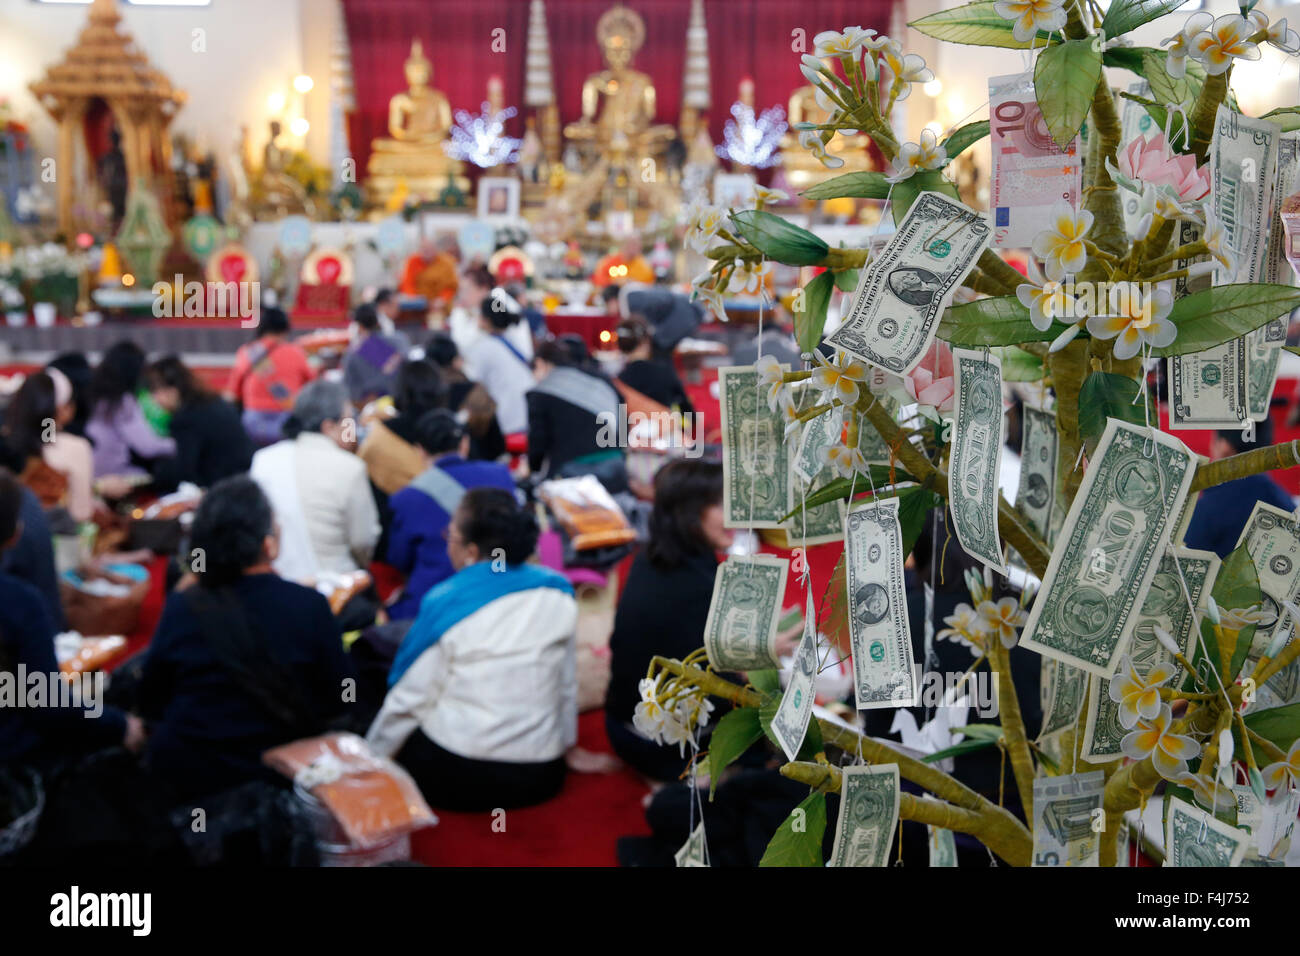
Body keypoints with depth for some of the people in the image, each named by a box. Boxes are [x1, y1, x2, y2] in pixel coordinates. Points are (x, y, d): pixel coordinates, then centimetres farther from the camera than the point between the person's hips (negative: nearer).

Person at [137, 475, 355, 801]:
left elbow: (151, 703, -1)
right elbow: (338, 701, -7)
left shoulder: (180, 608, -15)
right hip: (280, 774, -2)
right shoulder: (309, 607, -18)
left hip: (183, 777, 2)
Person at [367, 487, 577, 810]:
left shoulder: (446, 604, -13)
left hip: (456, 780, -5)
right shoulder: (558, 593, -1)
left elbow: (410, 699, -7)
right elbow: (567, 684, 8)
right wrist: (563, 743, 24)